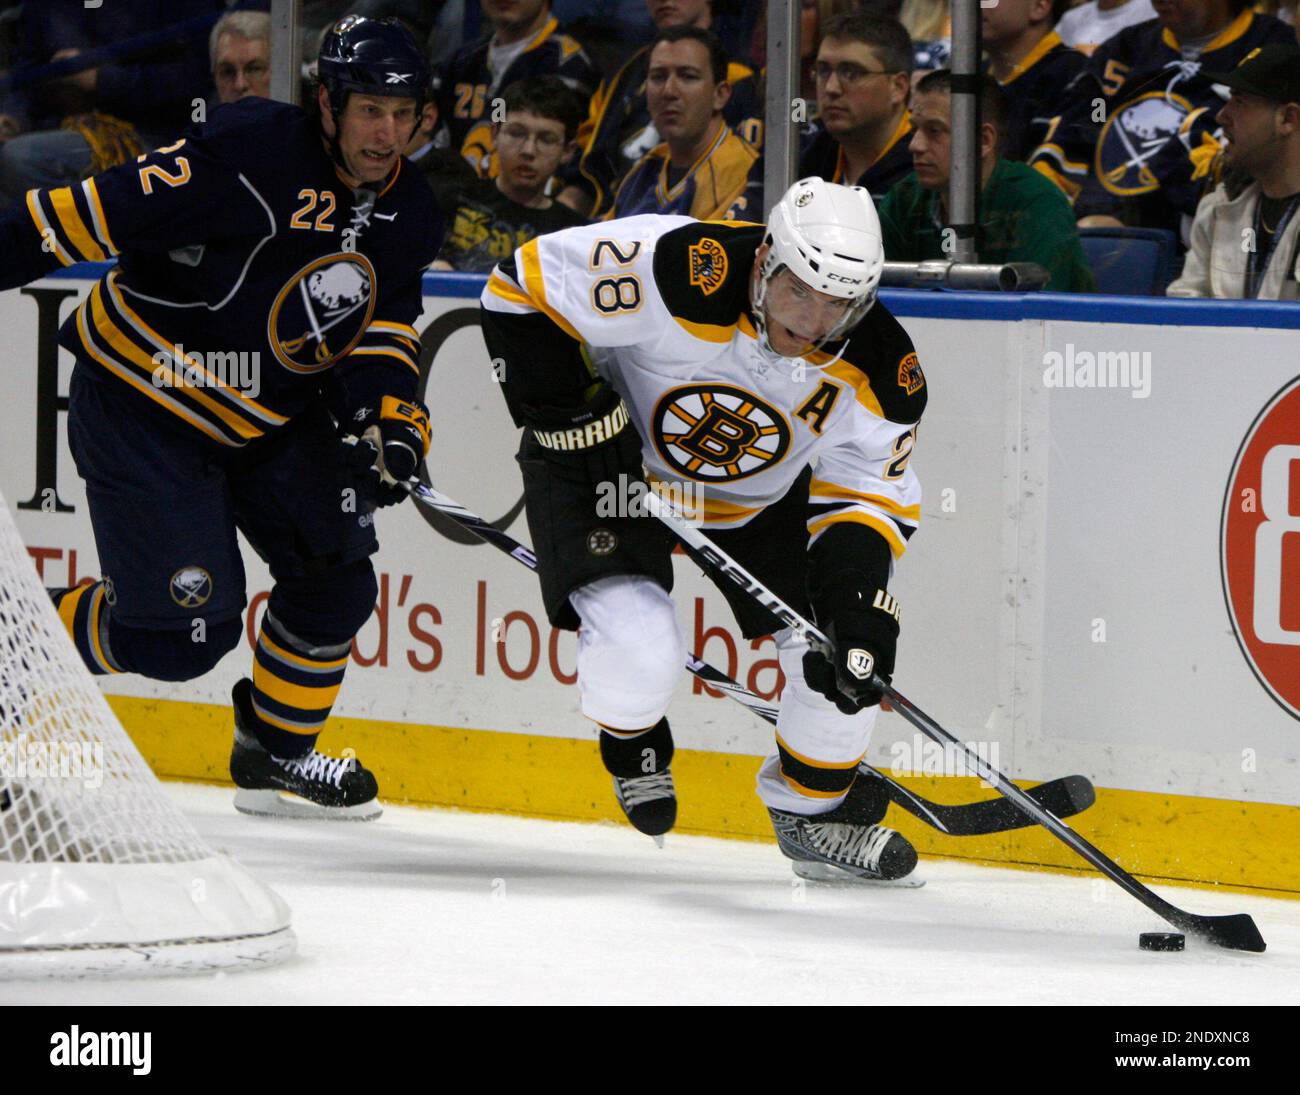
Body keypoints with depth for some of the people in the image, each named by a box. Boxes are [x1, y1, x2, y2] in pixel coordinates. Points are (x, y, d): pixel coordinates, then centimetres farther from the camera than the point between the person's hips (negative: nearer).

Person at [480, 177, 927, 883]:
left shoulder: (878, 371, -21)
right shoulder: (672, 272, -35)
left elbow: (872, 494, -10)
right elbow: (522, 289, -25)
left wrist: (859, 594, -27)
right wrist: (569, 419, -25)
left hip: (760, 497, 4)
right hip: (615, 465, -4)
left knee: (850, 653, -8)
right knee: (639, 648, -25)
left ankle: (812, 807, 22)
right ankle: (633, 744, 14)